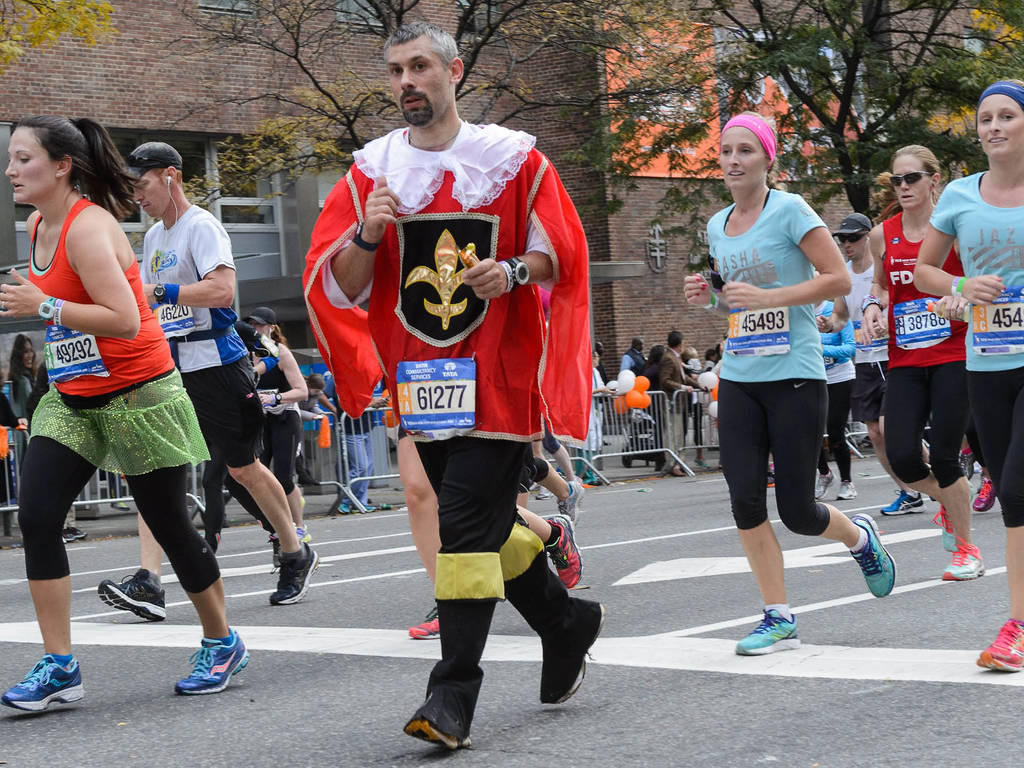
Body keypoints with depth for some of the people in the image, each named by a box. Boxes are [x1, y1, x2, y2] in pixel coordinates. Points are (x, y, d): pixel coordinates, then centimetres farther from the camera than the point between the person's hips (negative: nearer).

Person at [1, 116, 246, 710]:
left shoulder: (88, 227, -20)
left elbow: (125, 321, -28)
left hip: (137, 396, -8)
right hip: (72, 400, 8)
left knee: (170, 525, 3)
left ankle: (223, 644, 24)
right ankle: (59, 666, -4)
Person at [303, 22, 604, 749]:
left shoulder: (512, 158, 0)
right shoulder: (372, 171, 7)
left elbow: (560, 250, 4)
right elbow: (338, 287, 4)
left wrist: (518, 270, -17)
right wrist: (367, 236, -16)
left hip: (496, 374, -4)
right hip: (422, 379, 5)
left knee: (468, 522, -12)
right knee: (483, 521, 13)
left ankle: (455, 693, -9)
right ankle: (565, 620, 36)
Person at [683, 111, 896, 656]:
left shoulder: (789, 210, -8)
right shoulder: (717, 227, 11)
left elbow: (839, 279, -13)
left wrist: (766, 297, -20)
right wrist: (709, 297, 3)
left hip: (795, 376, -6)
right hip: (738, 379, 6)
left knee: (797, 512, -3)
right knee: (745, 501, -4)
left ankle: (859, 536, 31)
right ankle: (778, 619, 7)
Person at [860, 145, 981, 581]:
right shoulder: (883, 235, 6)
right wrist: (873, 306, 2)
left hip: (953, 354, -4)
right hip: (904, 361, 4)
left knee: (944, 458, -6)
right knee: (902, 457, -8)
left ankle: (966, 548, 16)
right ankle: (948, 503, 26)